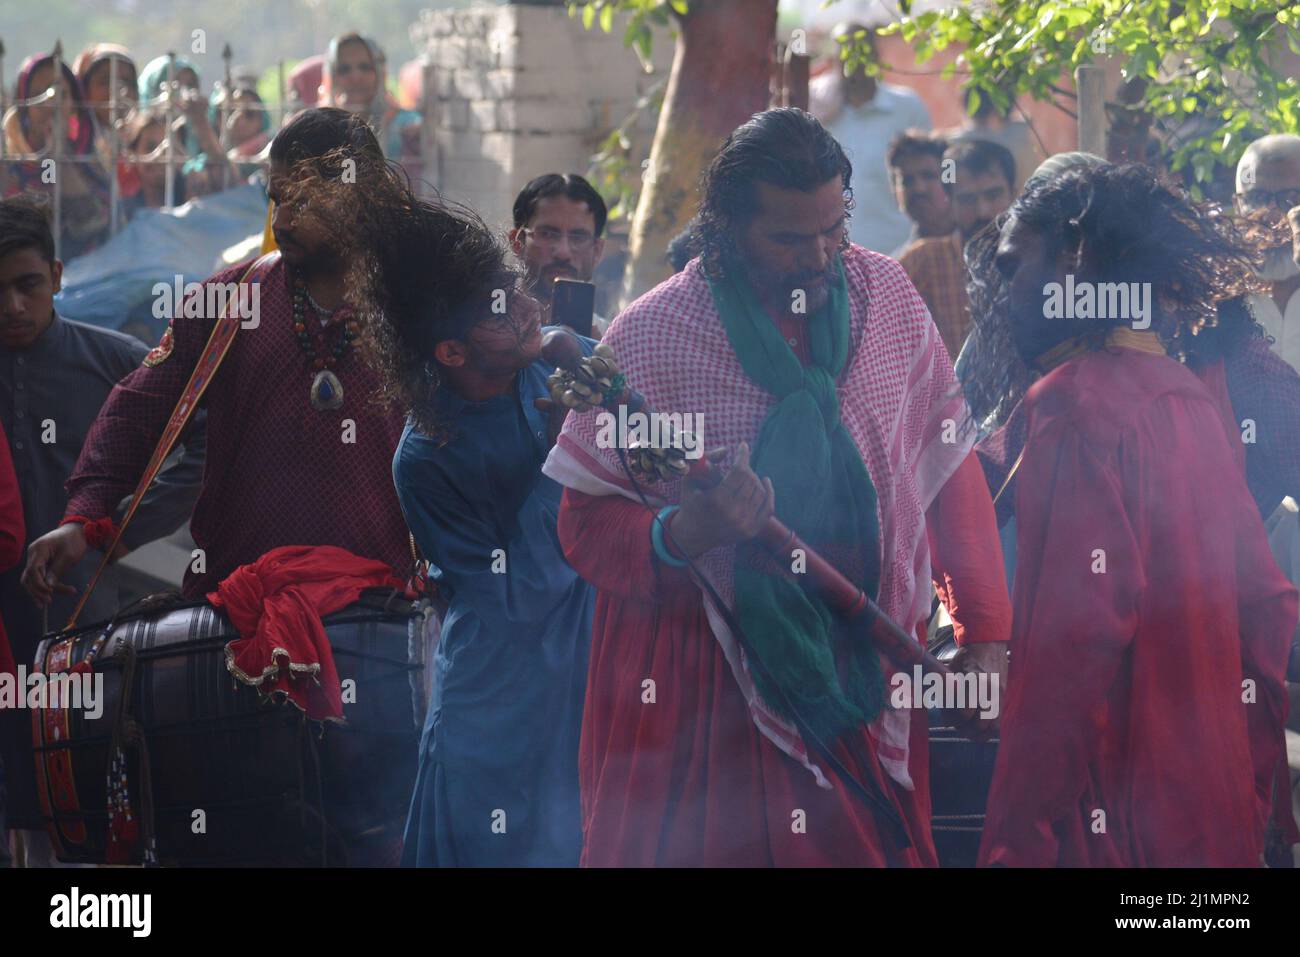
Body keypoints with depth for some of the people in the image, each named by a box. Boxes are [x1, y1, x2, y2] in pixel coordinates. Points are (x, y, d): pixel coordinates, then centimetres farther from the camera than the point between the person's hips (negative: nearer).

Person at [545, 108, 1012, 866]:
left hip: (868, 682, 3)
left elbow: (950, 464, 8)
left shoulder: (888, 296, 2)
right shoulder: (648, 339, -9)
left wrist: (987, 635, 4)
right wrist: (688, 533, -26)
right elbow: (587, 525, -5)